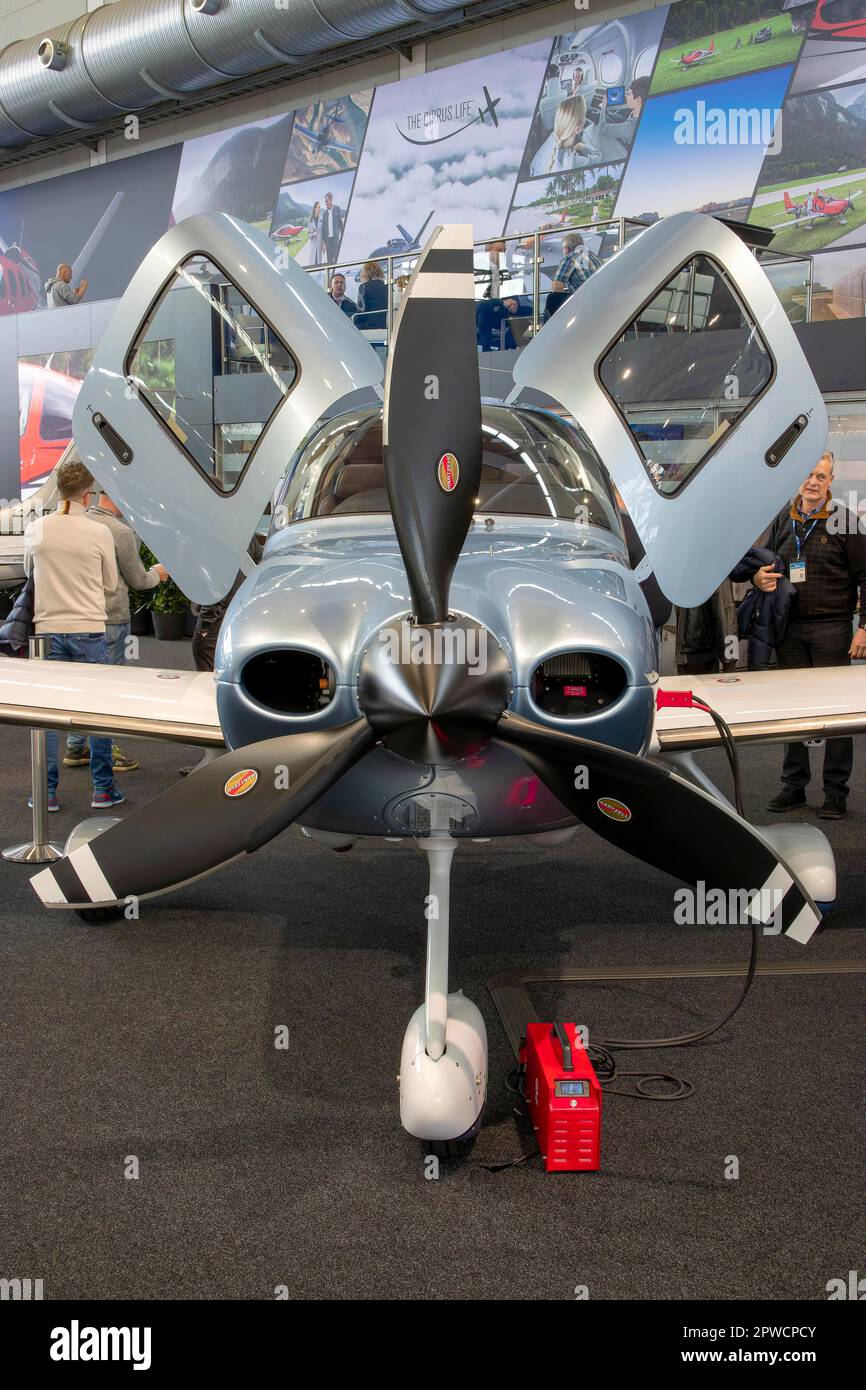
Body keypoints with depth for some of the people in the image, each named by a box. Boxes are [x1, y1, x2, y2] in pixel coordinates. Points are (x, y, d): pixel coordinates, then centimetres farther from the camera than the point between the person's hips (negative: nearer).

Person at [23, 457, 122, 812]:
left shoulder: (35, 529, -1)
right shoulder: (99, 532, -7)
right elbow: (111, 585, 4)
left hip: (48, 630, 2)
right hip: (89, 630, -2)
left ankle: (47, 792, 14)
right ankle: (102, 789, 14)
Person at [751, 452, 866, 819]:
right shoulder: (782, 520, 10)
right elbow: (765, 563, 21)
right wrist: (759, 577, -3)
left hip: (831, 627, -4)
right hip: (789, 627, 5)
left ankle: (836, 792, 9)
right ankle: (793, 785, 20)